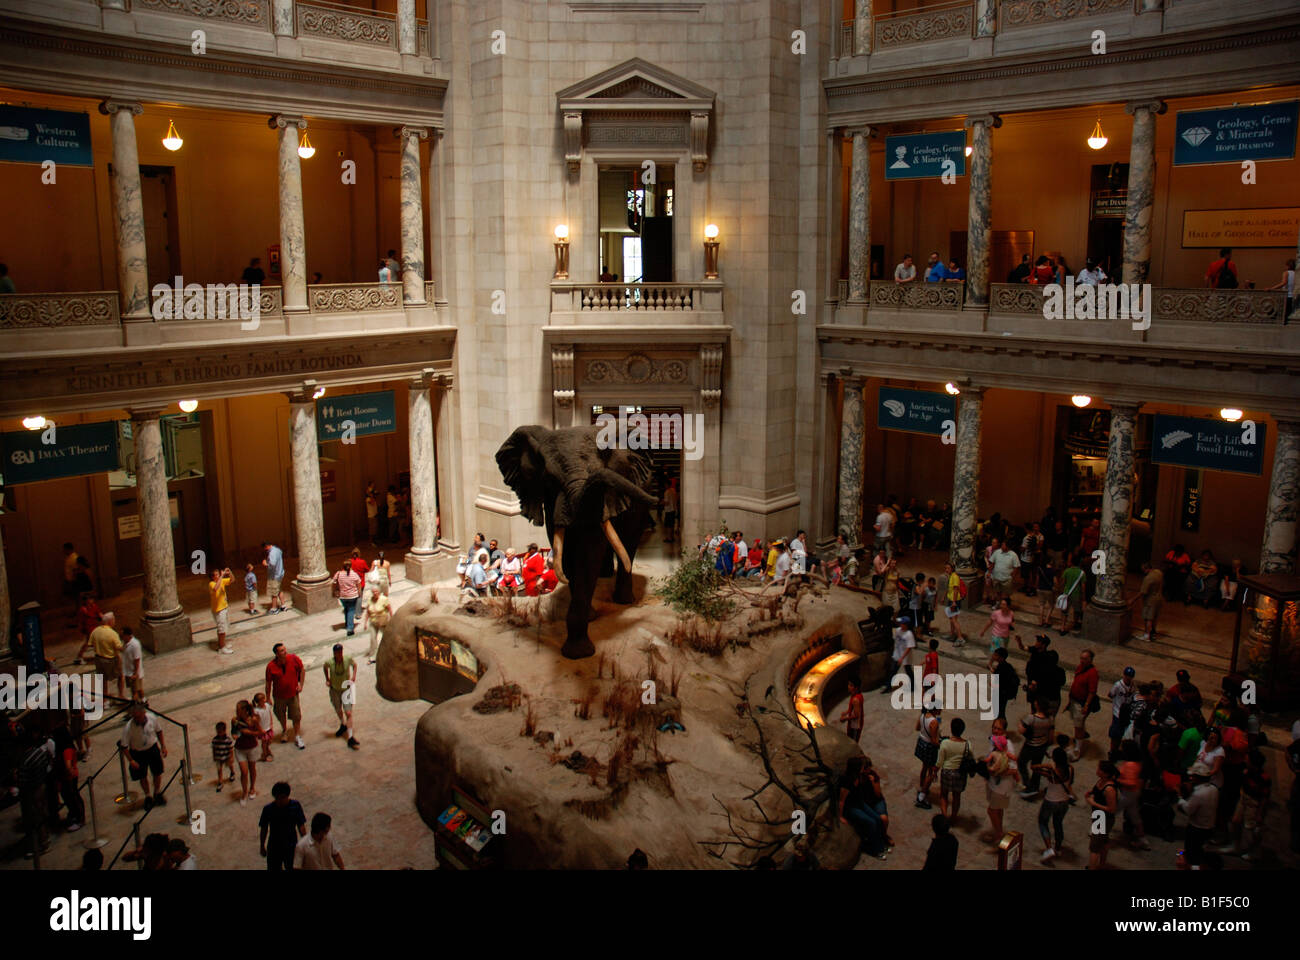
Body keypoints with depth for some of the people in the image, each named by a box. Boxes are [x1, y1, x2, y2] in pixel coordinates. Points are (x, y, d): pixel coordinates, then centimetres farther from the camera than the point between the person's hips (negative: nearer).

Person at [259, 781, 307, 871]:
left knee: (289, 867, 24)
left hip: (291, 846, 1)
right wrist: (262, 847, 3)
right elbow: (263, 829, -7)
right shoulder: (268, 809, -21)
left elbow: (301, 826, -8)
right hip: (274, 847, -1)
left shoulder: (295, 806, -19)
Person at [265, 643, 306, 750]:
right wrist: (268, 698, -4)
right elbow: (268, 683, -9)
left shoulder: (293, 658, -19)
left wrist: (300, 684, -4)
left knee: (296, 716, 7)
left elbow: (301, 669, 0)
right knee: (281, 716, 21)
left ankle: (297, 737, 24)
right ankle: (284, 731, 49)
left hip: (293, 693, 0)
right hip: (279, 696, 0)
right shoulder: (271, 666, -21)